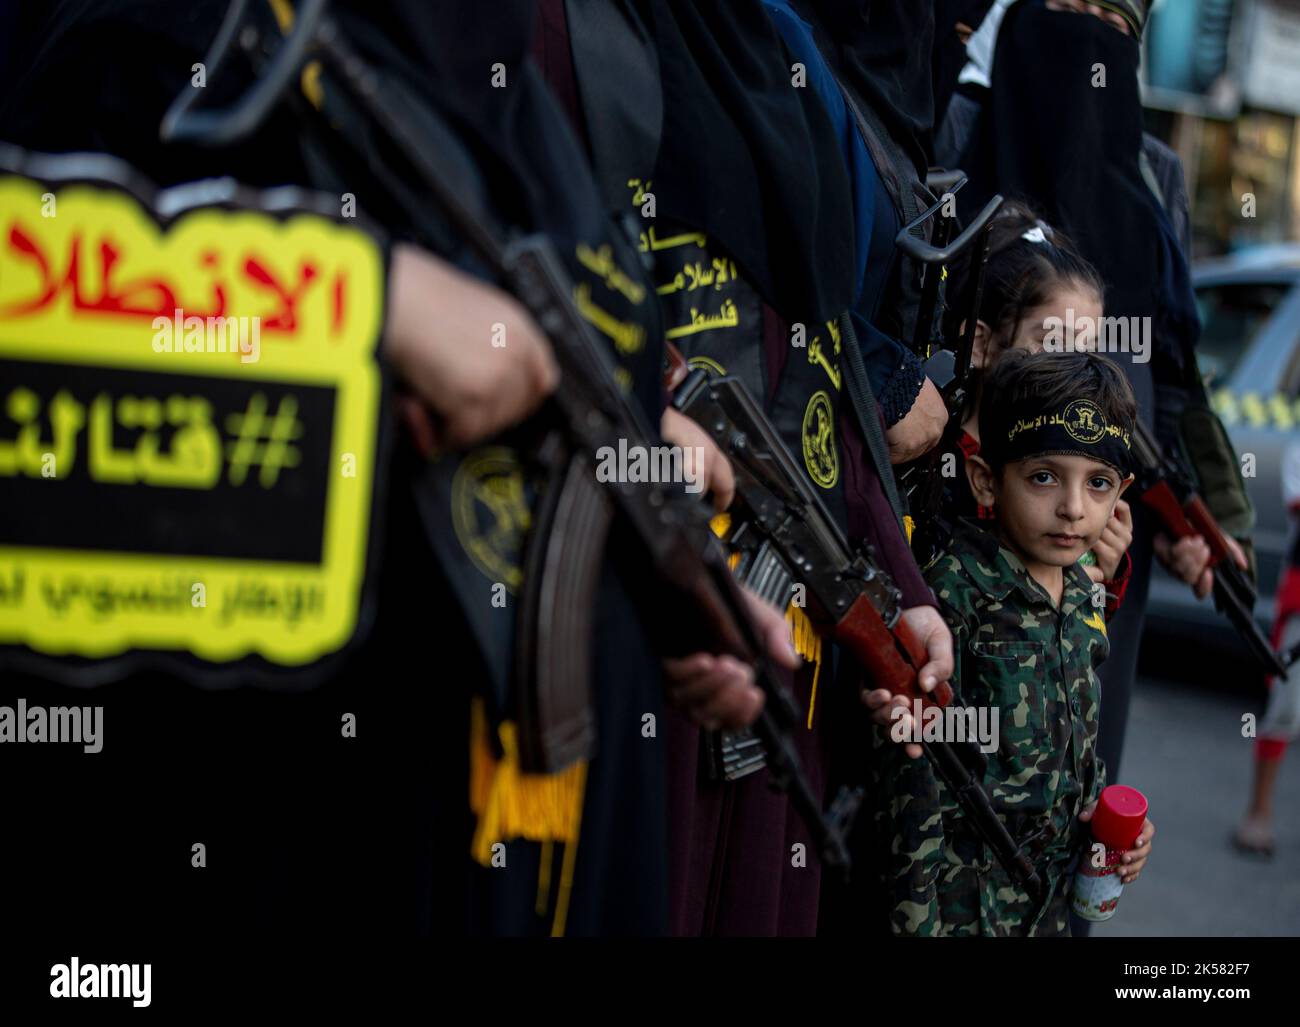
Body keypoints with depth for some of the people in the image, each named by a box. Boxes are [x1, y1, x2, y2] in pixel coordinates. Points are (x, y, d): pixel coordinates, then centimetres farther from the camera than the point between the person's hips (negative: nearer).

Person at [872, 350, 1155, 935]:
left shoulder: (1082, 592, 3)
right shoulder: (955, 595, -19)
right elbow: (919, 764, -18)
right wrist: (920, 916, -18)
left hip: (1054, 885, 7)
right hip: (966, 883, -6)